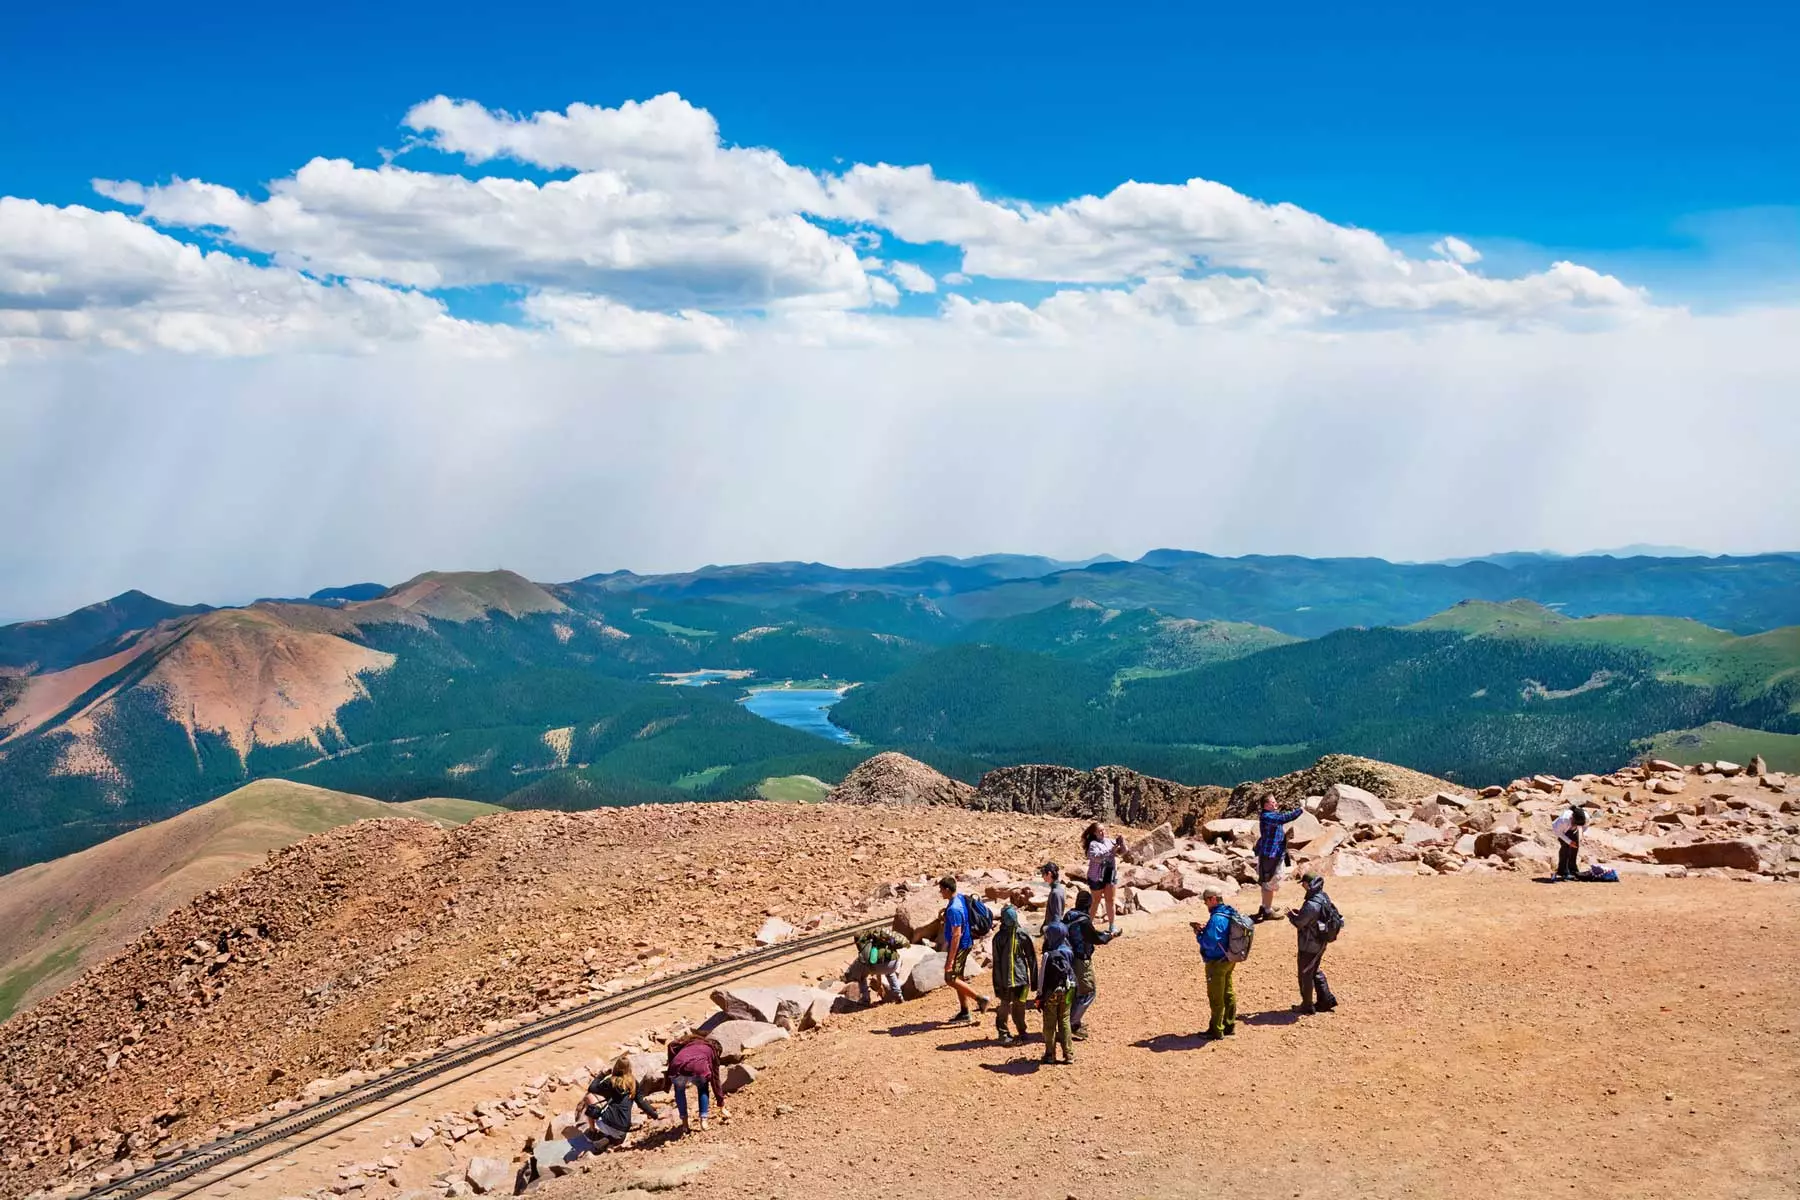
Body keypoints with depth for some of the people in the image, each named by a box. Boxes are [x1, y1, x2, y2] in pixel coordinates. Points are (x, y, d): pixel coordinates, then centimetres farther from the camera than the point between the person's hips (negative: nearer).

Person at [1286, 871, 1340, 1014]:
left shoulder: (1312, 904, -29)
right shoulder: (1324, 898, 1)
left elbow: (1299, 922, -23)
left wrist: (1291, 915, -4)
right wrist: (1300, 912, 7)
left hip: (1310, 945, -9)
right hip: (1320, 943, 9)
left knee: (1305, 975, 6)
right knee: (1315, 971, 24)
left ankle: (1307, 1006, 17)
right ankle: (1326, 1000, 29)